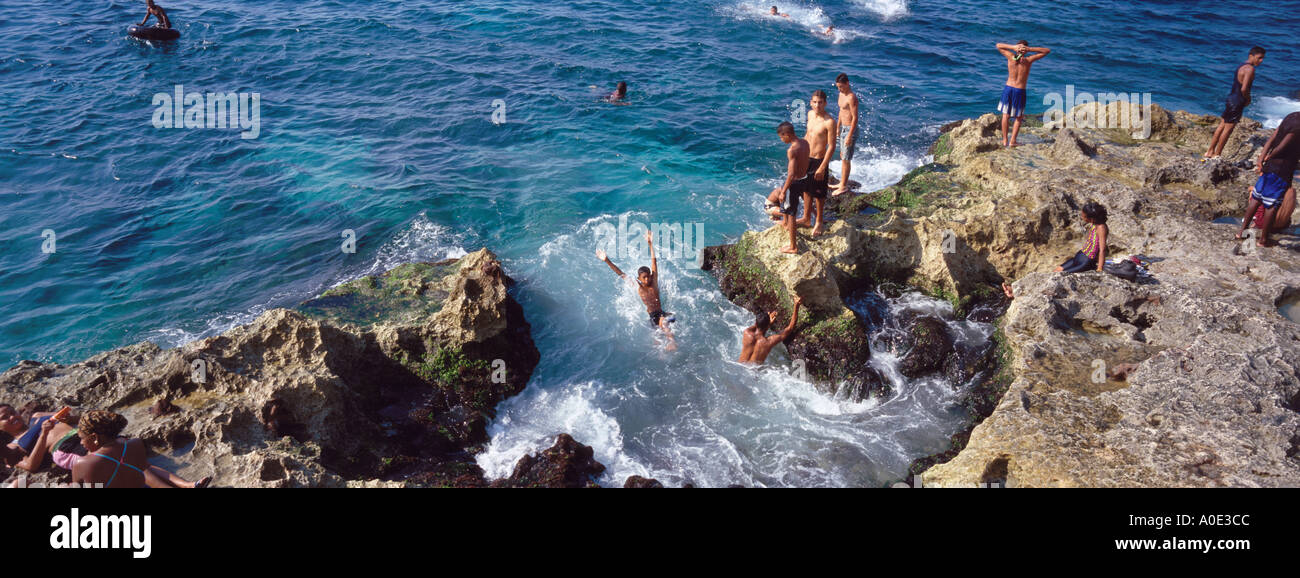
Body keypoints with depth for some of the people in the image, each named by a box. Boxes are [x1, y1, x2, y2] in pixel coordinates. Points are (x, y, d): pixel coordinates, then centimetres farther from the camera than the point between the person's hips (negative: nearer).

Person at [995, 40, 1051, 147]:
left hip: (1008, 88, 2)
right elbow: (1047, 51, -5)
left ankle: (1005, 140, 17)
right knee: (1019, 118, 14)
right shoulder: (1028, 60, -13)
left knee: (1005, 115, 15)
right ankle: (1012, 141, 10)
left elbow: (998, 45, 6)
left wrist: (1013, 47, -9)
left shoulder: (1011, 57, -9)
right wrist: (1030, 49, -15)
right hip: (1020, 91, -2)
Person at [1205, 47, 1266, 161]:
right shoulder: (1250, 69, -18)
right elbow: (1244, 89, -26)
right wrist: (1248, 99, -8)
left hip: (1231, 99, 9)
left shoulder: (1242, 66, 12)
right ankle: (1216, 155, 6)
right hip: (1237, 103, -9)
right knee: (1228, 129, -1)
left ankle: (1209, 152, 19)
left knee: (1222, 126, 14)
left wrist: (1246, 98, 9)